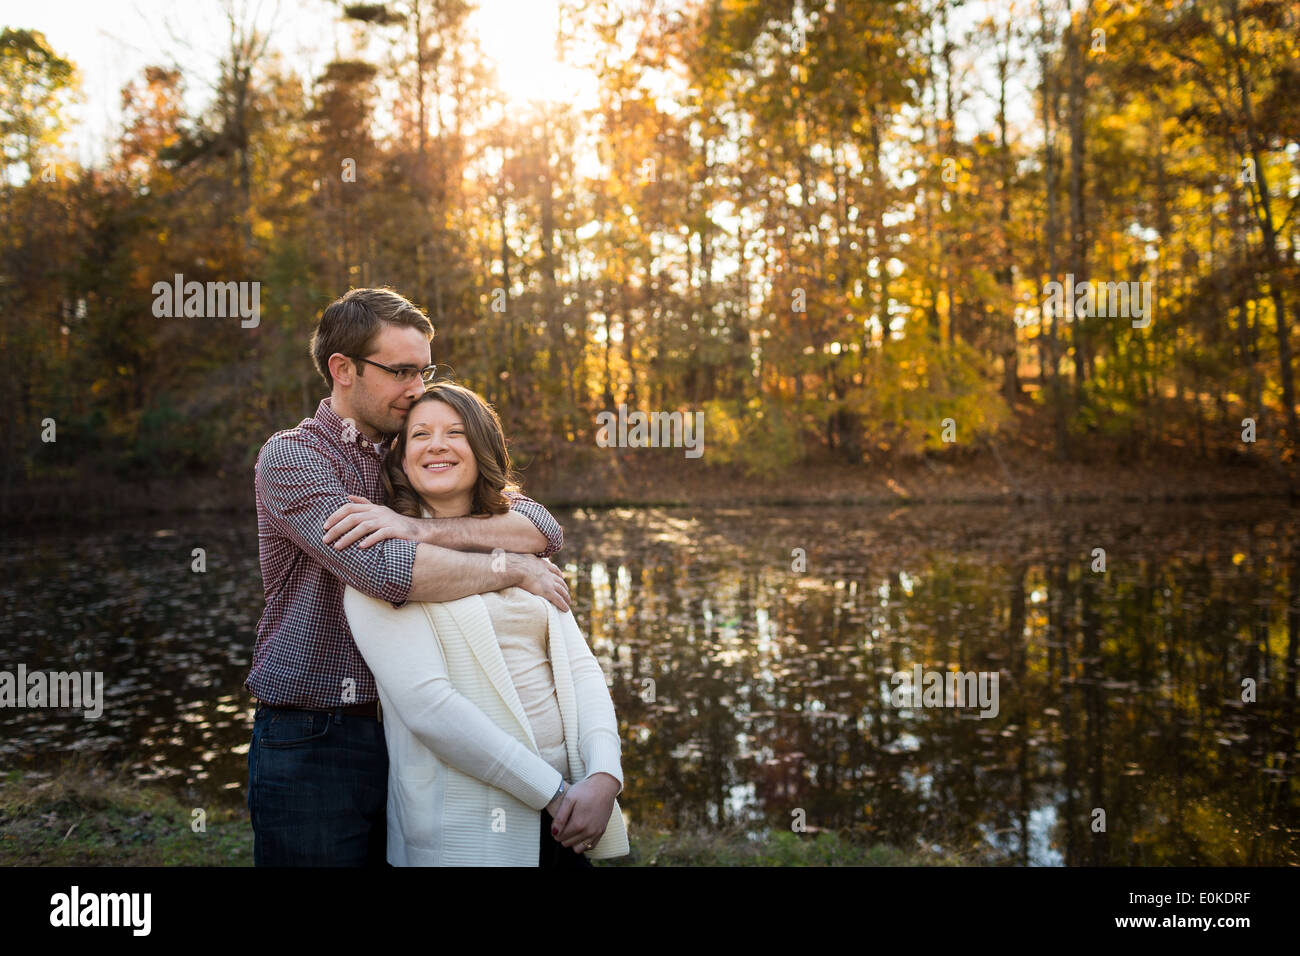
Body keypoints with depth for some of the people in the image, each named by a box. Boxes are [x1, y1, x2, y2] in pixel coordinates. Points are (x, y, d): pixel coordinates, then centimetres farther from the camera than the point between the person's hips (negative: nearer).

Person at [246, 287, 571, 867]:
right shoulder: (291, 456, -8)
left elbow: (543, 528, -5)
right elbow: (391, 572, -25)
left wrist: (421, 529, -19)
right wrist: (513, 567, -13)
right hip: (313, 746, -5)